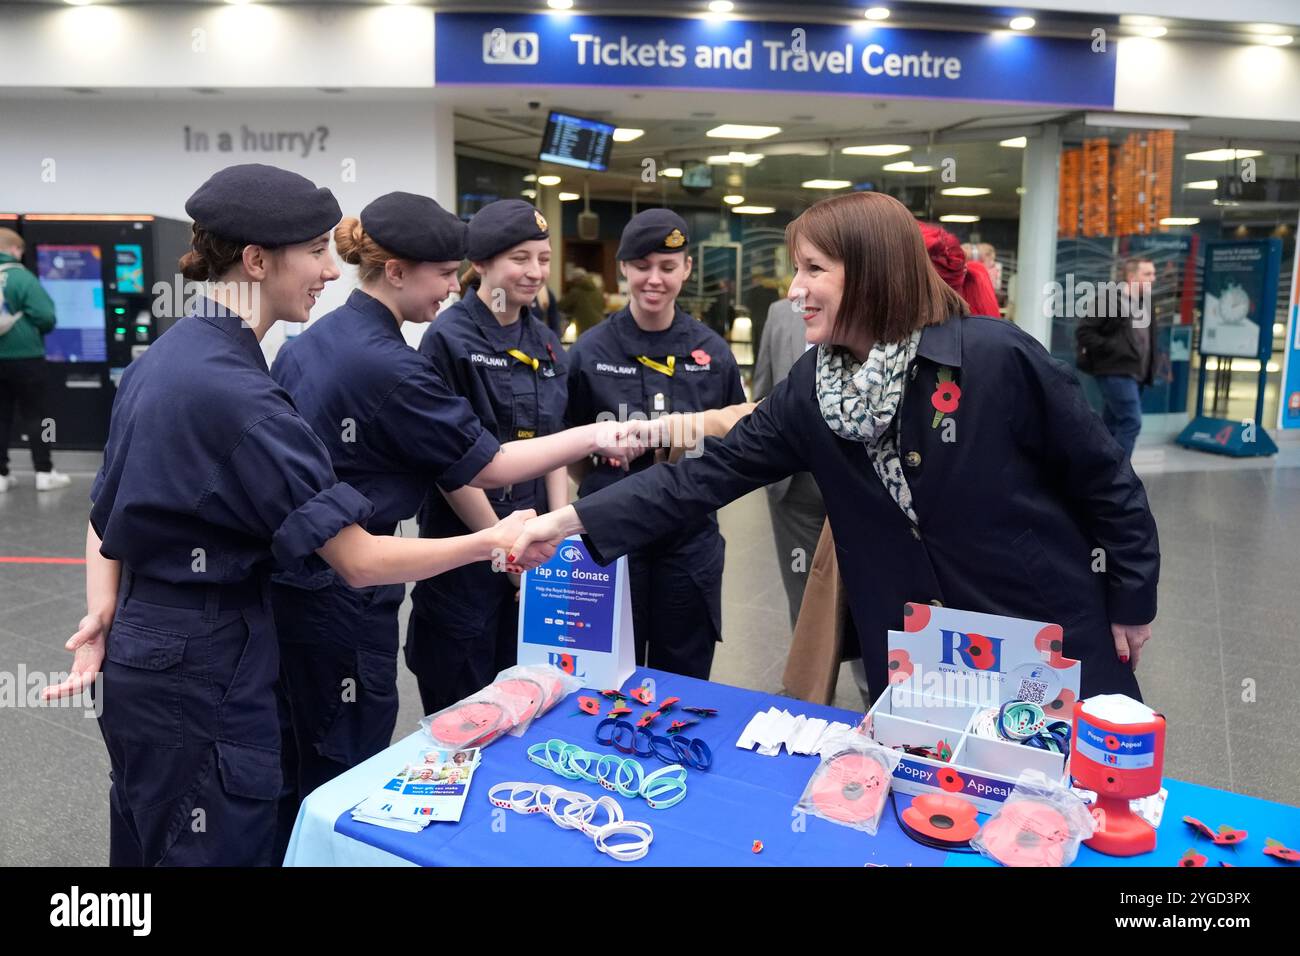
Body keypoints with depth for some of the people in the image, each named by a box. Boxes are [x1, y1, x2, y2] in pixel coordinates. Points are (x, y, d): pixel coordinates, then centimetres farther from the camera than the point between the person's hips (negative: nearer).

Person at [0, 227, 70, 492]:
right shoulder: (22, 278, -13)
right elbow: (46, 317, -18)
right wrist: (35, 332, 4)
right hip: (24, 357, -4)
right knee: (34, 416, 4)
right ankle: (44, 472, 7)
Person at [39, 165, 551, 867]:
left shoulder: (162, 358, 5)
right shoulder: (237, 395, -25)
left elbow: (109, 509, 10)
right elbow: (359, 561, -25)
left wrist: (103, 617, 4)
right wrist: (495, 539, -16)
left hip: (142, 657, 9)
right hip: (205, 674, -9)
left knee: (148, 847, 25)